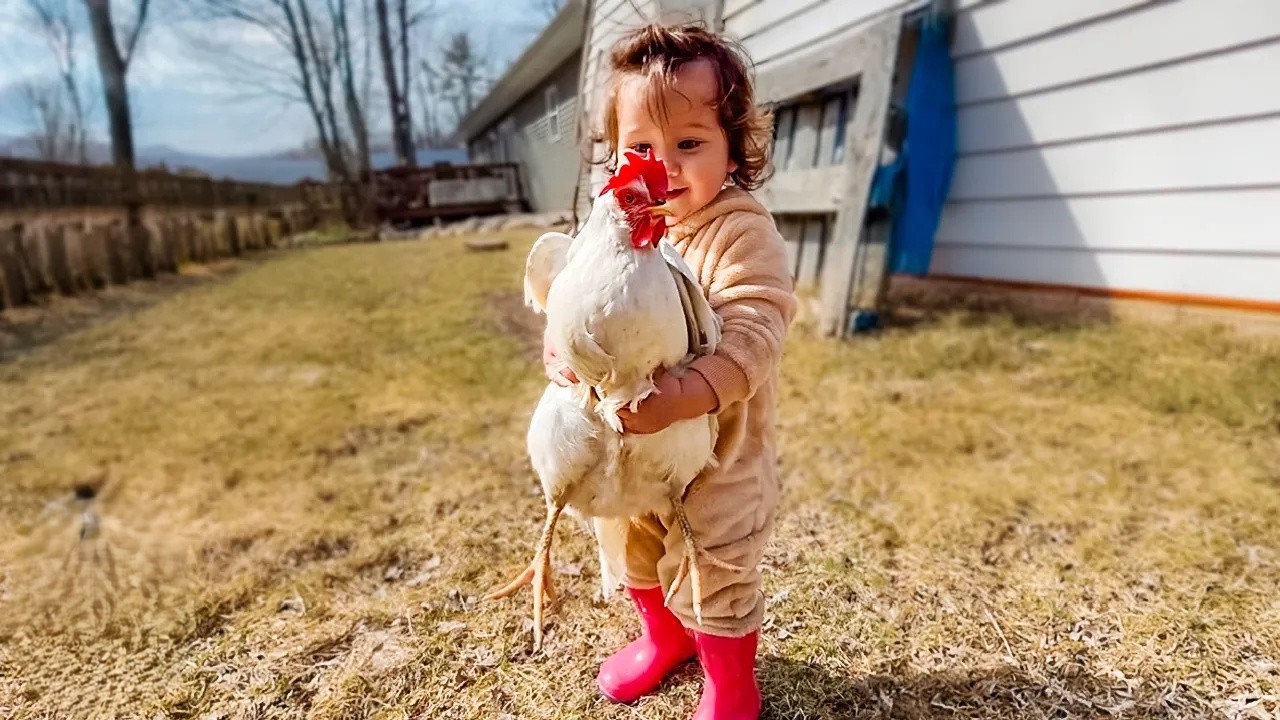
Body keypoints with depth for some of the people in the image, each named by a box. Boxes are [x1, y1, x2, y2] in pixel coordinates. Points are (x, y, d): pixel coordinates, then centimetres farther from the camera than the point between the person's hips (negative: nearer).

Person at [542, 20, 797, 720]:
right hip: (629, 450, 7)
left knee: (715, 581, 13)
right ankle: (663, 637, 59)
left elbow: (751, 335, -30)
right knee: (636, 557, 27)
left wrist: (683, 397, -43)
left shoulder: (740, 231, -20)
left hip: (716, 457, -6)